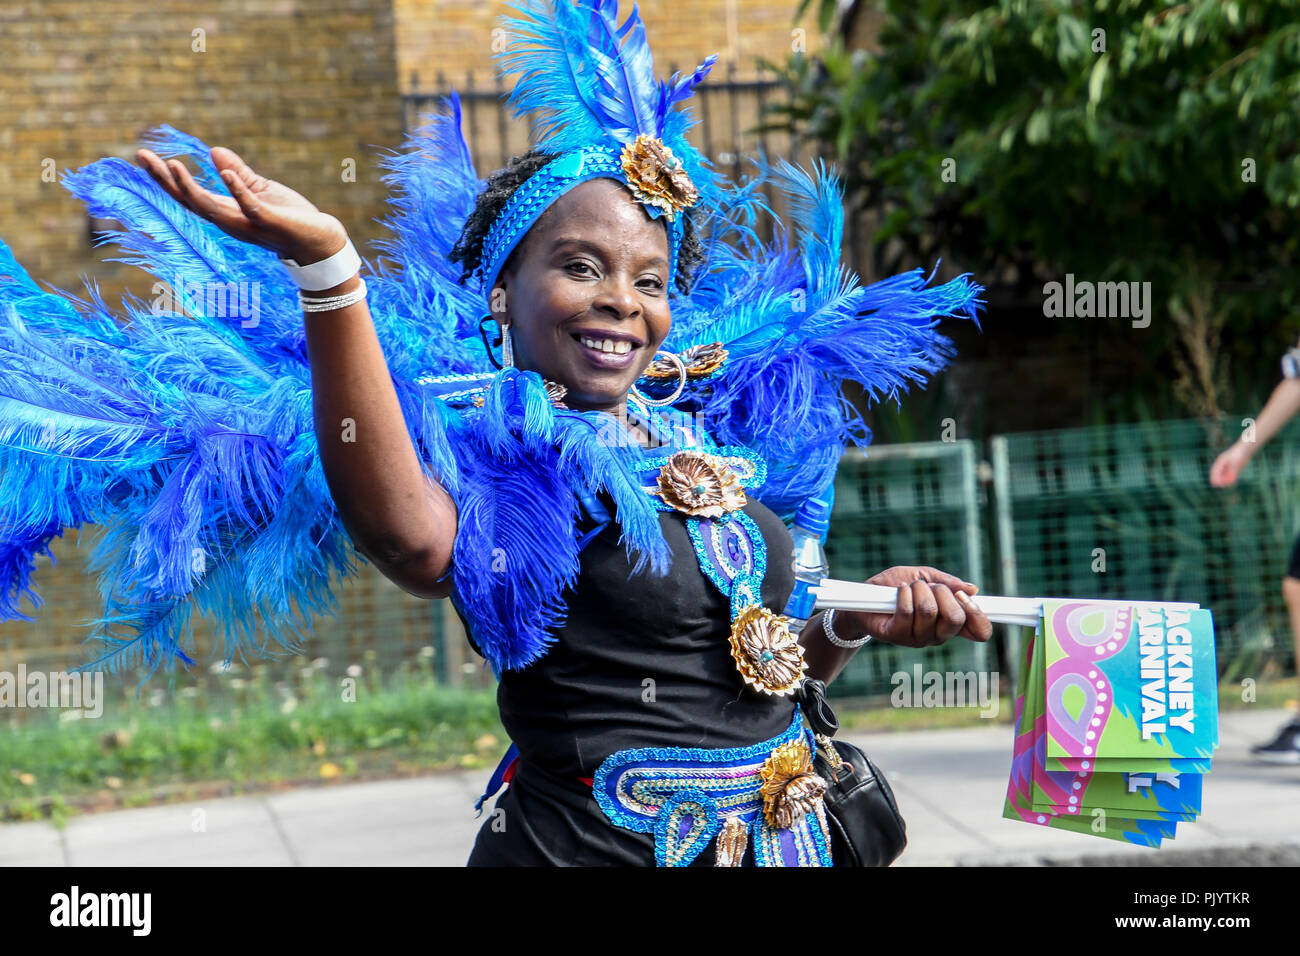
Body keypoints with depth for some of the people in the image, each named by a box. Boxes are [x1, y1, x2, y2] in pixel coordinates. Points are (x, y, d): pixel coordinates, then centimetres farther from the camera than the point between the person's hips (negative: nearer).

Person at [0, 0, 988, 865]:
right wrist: (326, 268, -45)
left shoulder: (711, 438, 7)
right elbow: (405, 533, -39)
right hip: (593, 845, -6)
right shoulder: (496, 464, -13)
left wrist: (853, 623, -1)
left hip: (786, 837, 7)